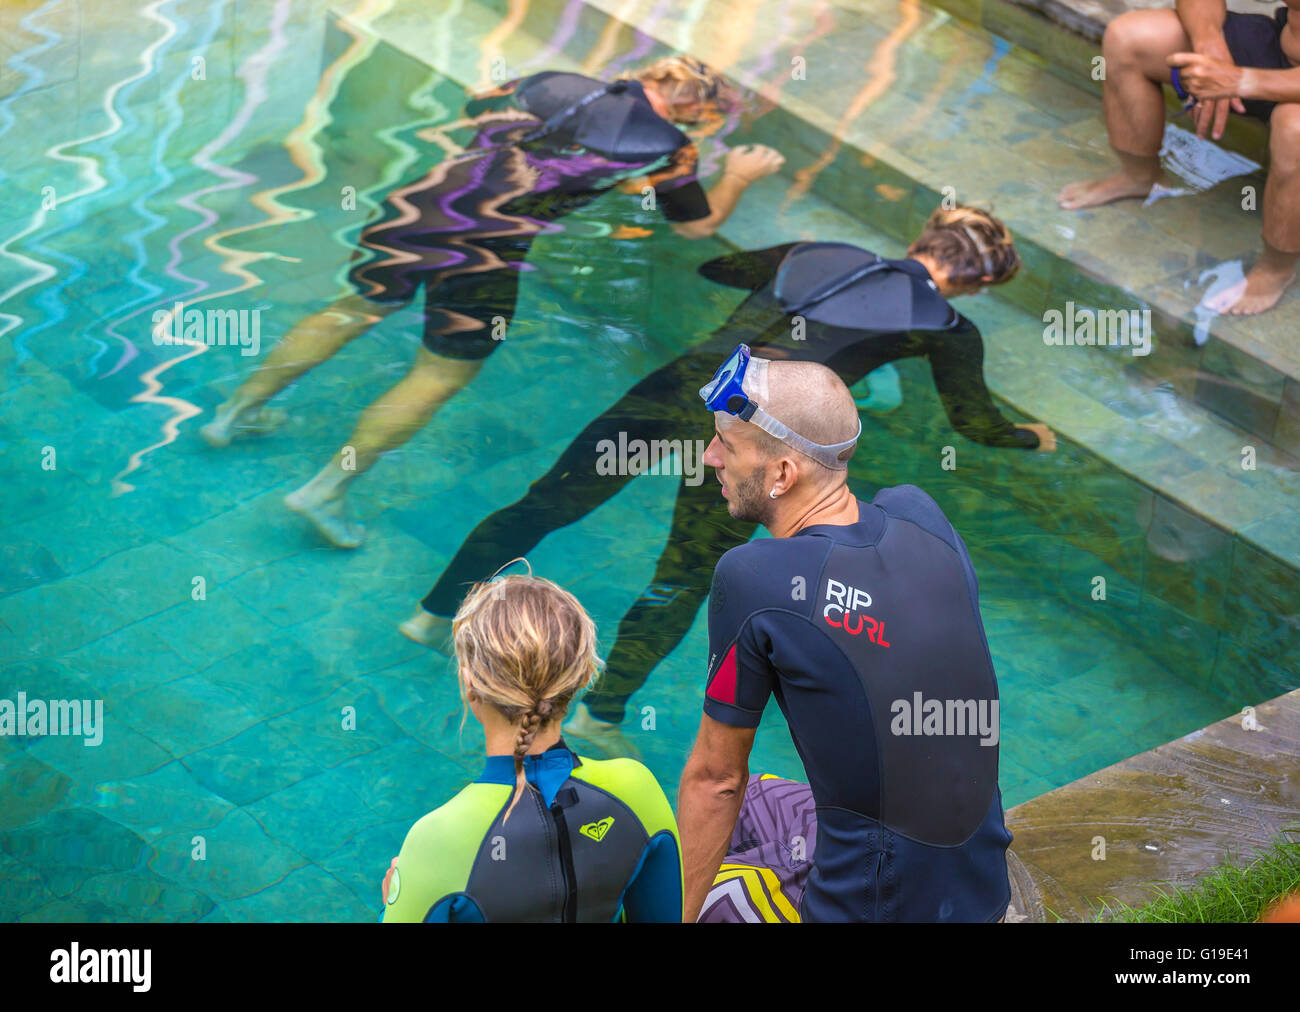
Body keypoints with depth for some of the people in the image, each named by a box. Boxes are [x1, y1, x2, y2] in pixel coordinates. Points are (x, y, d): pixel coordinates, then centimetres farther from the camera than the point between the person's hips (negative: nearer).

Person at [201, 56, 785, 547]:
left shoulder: (557, 84, 14)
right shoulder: (669, 150, 3)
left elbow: (475, 110, 27)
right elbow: (698, 225, 18)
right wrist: (740, 177, 34)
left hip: (414, 211, 5)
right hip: (485, 258, -5)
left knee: (355, 310, 25)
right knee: (441, 377, 12)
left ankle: (239, 412, 35)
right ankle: (327, 491, 11)